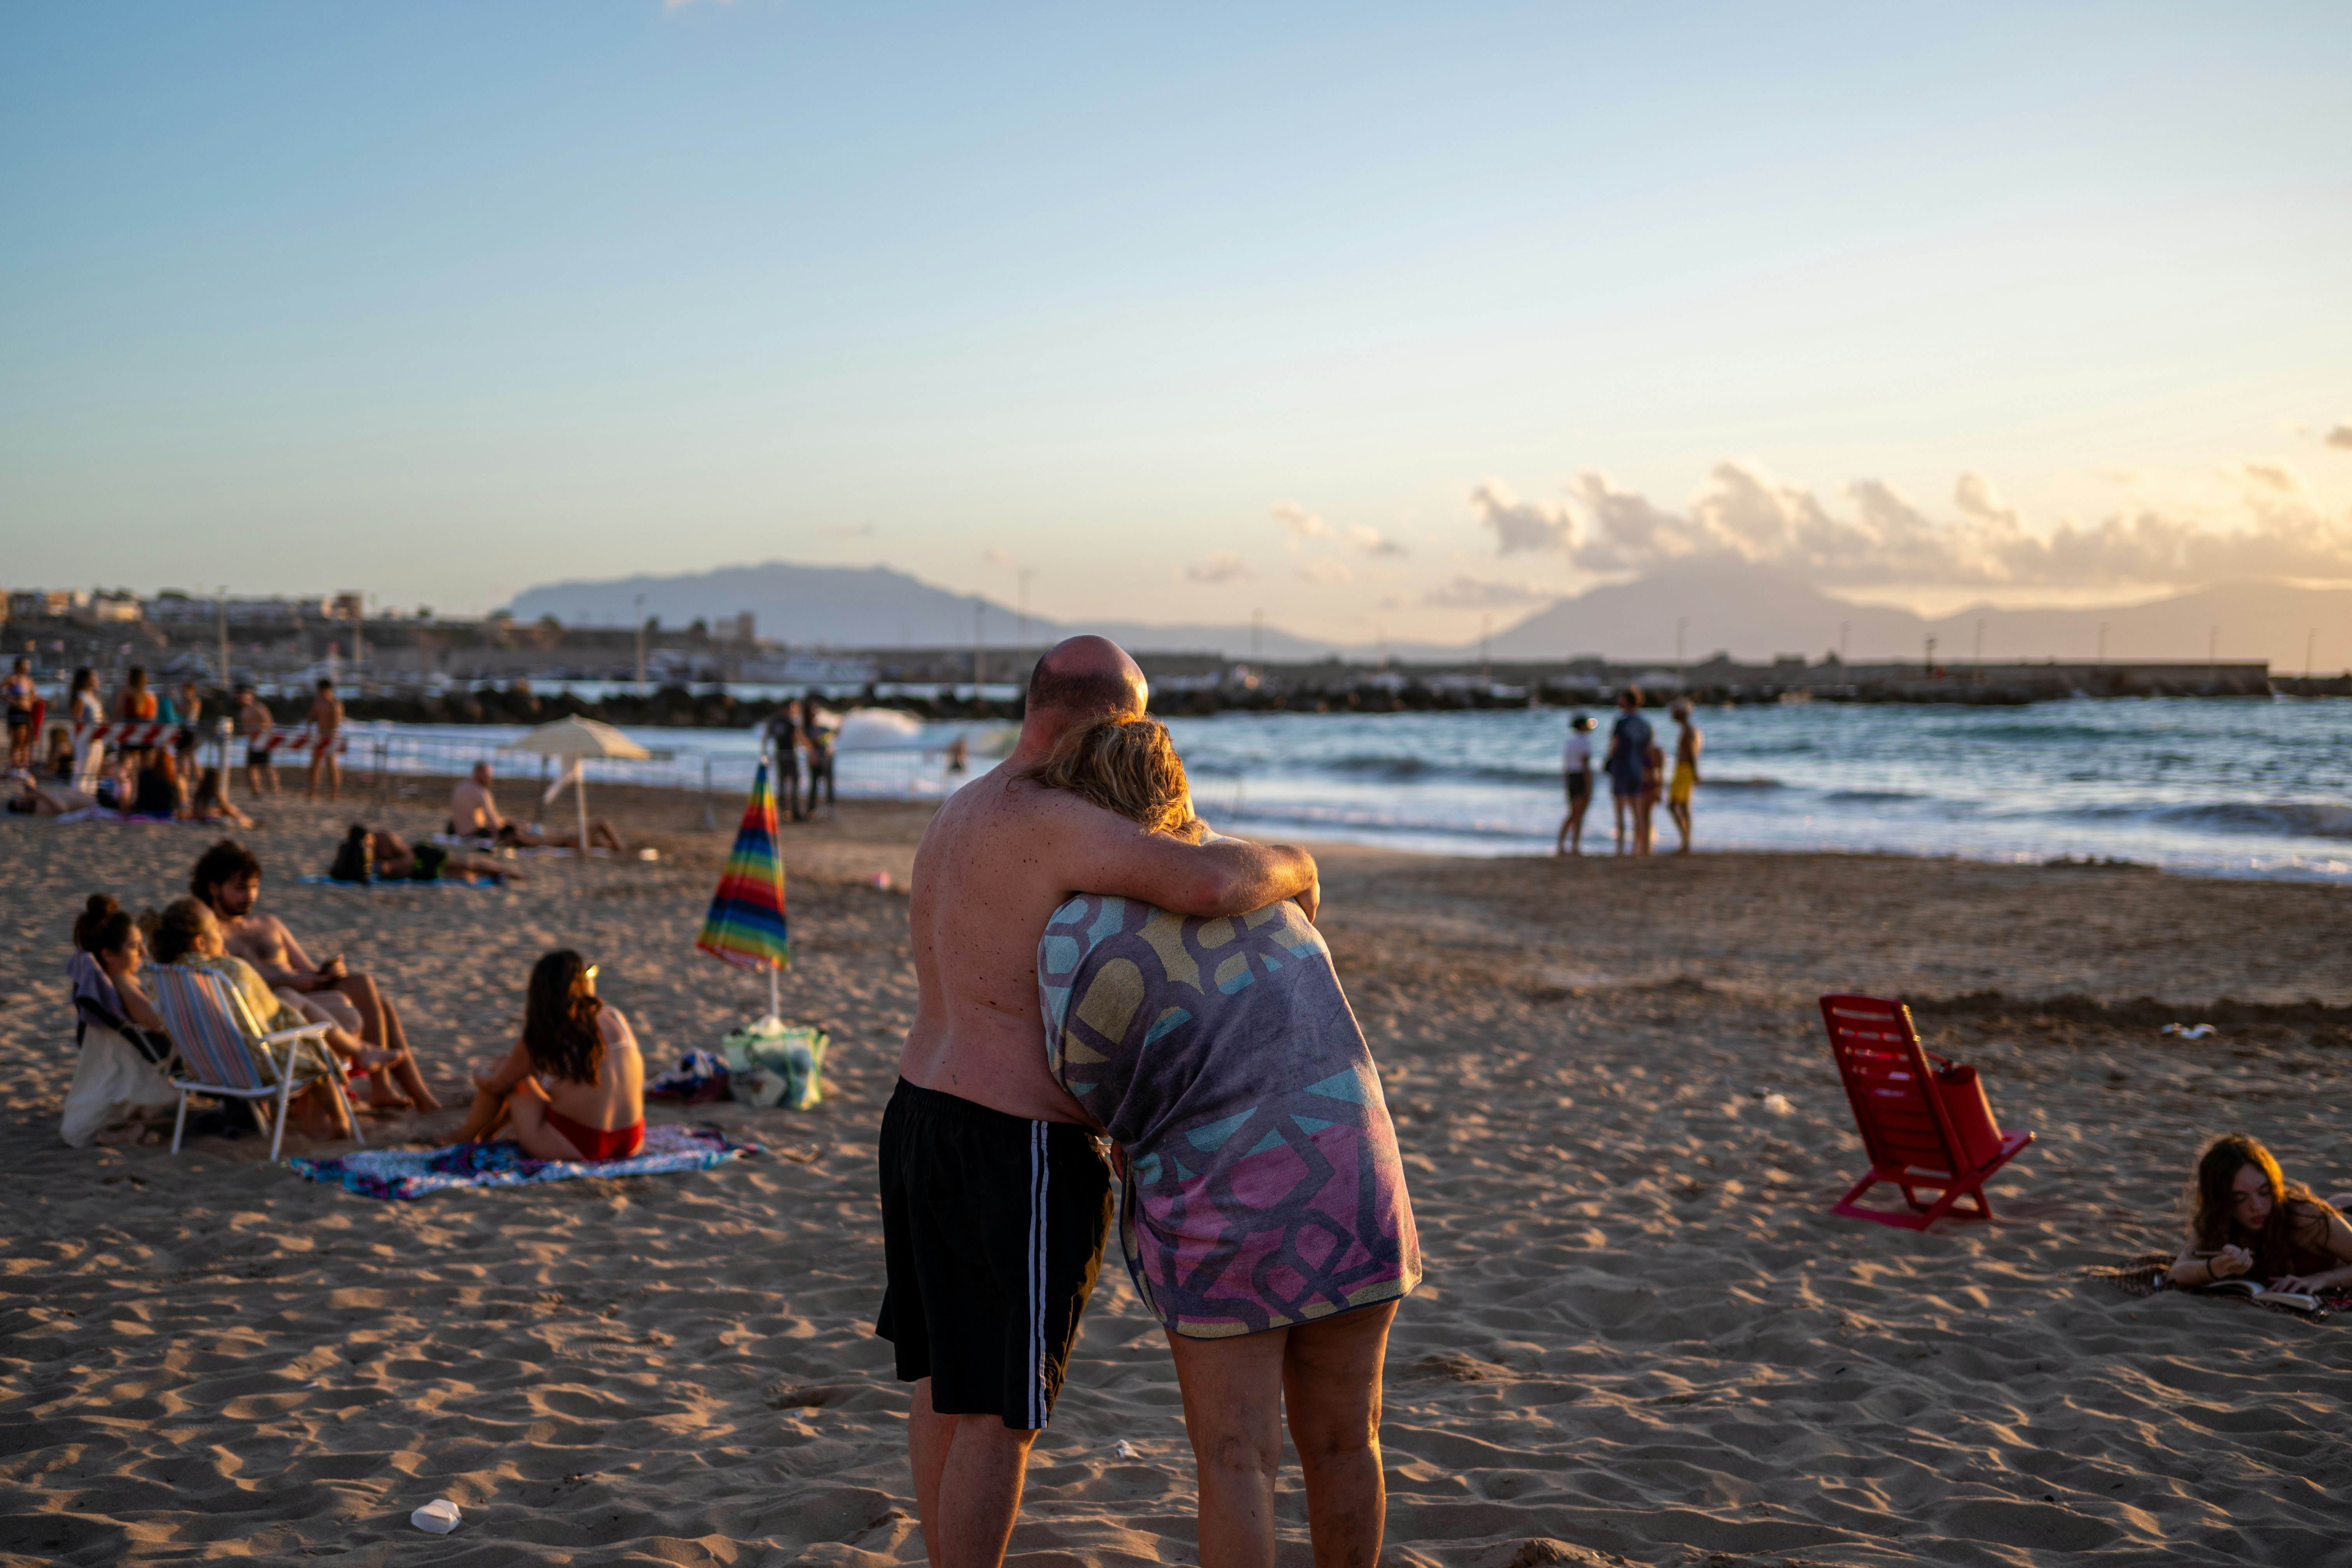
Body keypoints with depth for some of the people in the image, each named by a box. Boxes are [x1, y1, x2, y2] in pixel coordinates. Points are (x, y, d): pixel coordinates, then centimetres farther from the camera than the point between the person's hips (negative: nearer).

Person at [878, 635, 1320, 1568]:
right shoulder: (1056, 824, -20)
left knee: (948, 1377, 20)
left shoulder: (957, 821, 11)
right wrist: (1290, 867, -10)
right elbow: (1216, 882, -32)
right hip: (1018, 1155, -9)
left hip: (926, 1115, 10)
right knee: (1002, 1411, 3)